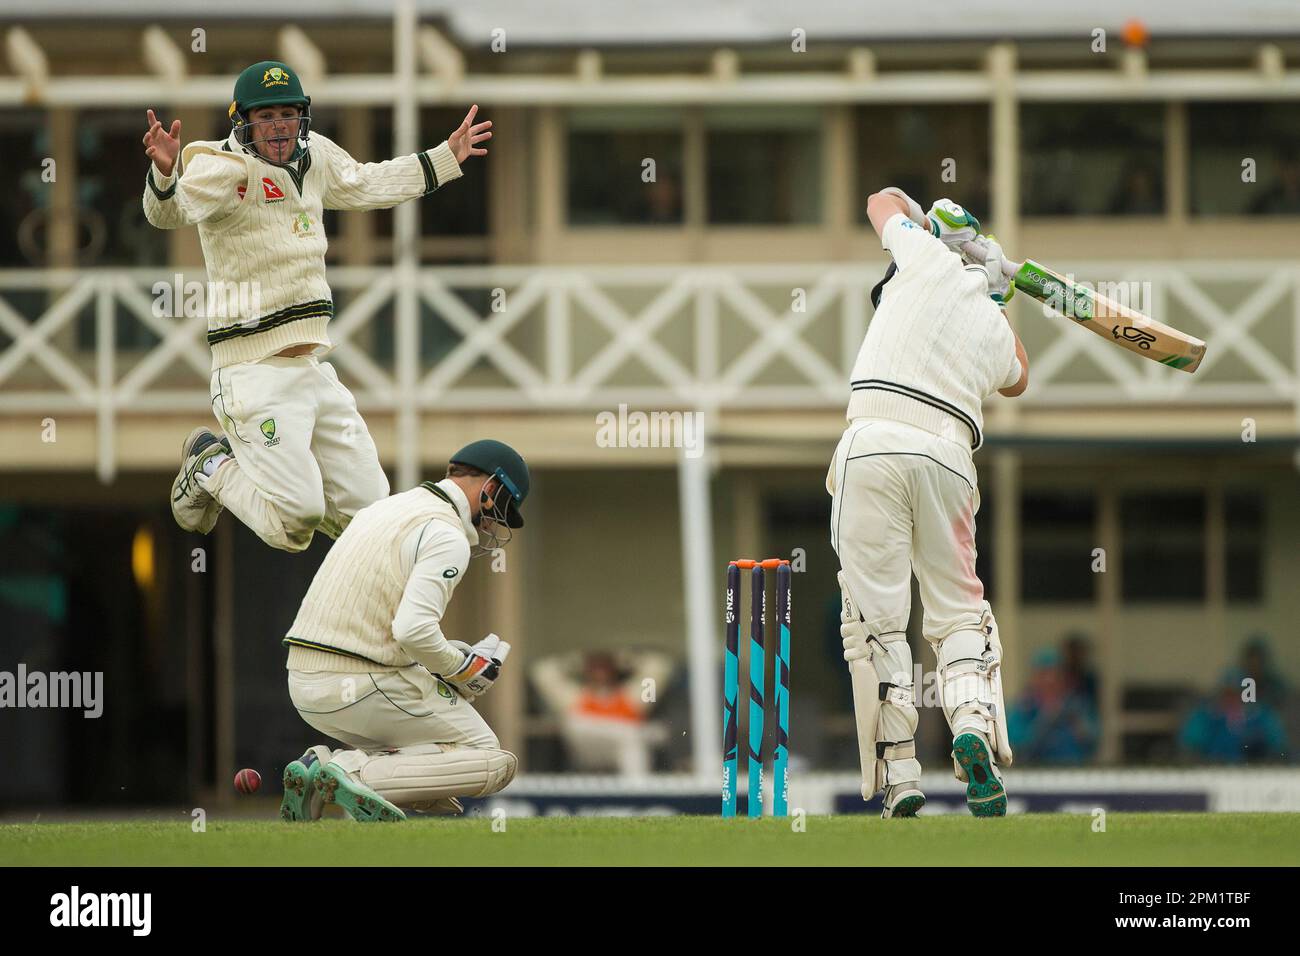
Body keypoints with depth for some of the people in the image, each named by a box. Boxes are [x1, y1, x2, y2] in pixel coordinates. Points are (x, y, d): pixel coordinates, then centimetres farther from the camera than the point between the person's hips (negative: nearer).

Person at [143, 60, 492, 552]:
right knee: (296, 522, -13)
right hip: (255, 376, -8)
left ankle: (260, 466, 26)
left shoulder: (316, 156, 11)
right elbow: (169, 210, -31)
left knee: (366, 510, 5)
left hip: (315, 370, 8)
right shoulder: (222, 166, -13)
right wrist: (165, 172, -53)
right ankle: (211, 469, 15)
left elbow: (364, 184, 31)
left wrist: (445, 159, 35)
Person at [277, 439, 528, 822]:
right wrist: (465, 668, -5)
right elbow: (415, 630, -24)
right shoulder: (446, 536, -11)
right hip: (366, 688, -9)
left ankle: (322, 766, 1)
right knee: (493, 763, -1)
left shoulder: (382, 508, 19)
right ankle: (359, 775, -17)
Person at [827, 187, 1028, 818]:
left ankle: (897, 775, -11)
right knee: (958, 611, 13)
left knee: (876, 617, -3)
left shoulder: (930, 258, 13)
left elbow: (884, 202, 34)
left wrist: (921, 220, 52)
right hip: (949, 453, 3)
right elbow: (1016, 380, 48)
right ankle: (974, 721, -16)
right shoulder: (995, 328, 23)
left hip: (875, 444, -3)